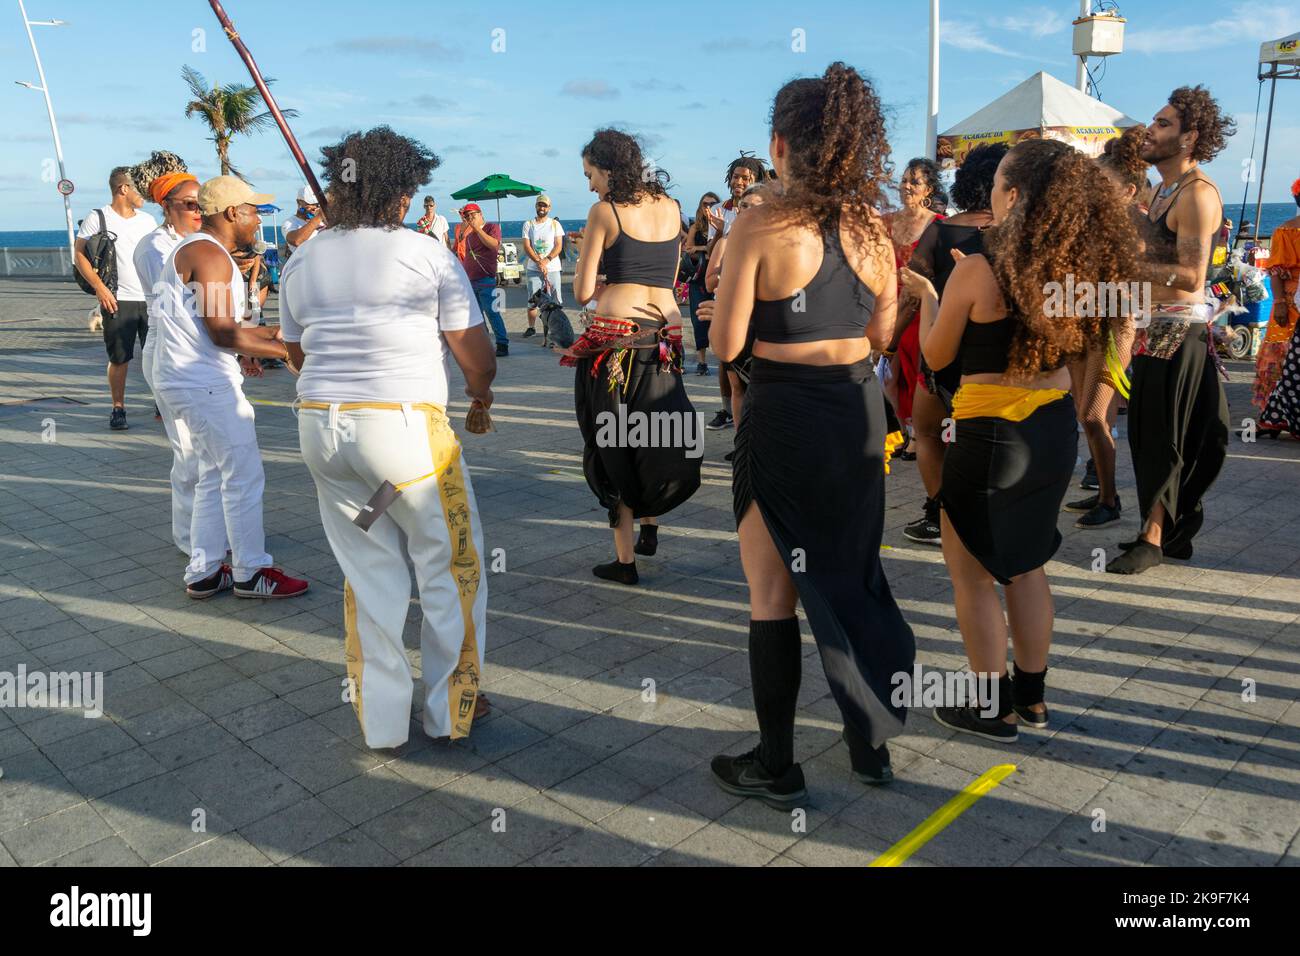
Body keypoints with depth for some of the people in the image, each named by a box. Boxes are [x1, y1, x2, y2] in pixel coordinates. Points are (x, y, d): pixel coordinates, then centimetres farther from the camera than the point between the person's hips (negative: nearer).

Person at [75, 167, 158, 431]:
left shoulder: (147, 220, 12)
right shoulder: (98, 218, -2)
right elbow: (80, 254, -2)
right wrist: (100, 287, -13)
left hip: (151, 299, 4)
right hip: (118, 300, -4)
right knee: (119, 358, 3)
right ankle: (118, 409, 14)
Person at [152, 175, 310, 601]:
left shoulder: (195, 250, 18)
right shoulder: (210, 255, -15)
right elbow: (222, 331, -21)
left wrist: (272, 333, 14)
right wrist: (284, 350, -15)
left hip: (191, 378, 11)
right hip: (204, 382, -11)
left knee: (215, 474, 16)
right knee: (245, 477, -4)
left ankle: (203, 573, 22)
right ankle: (250, 573, 6)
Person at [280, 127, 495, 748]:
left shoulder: (302, 264, 9)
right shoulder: (428, 255, -6)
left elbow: (298, 354, 18)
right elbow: (475, 355, -4)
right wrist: (481, 392, 16)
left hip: (320, 424, 5)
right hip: (405, 424, -5)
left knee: (368, 574, 16)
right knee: (450, 568, 12)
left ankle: (381, 721, 24)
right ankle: (449, 710, 24)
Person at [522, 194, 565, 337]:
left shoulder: (555, 224, 6)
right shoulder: (528, 225, 6)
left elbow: (559, 246, -1)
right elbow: (527, 247, -2)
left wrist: (546, 260, -16)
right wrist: (539, 262, -15)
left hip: (552, 268, -1)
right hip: (533, 268, 1)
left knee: (556, 299, -3)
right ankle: (531, 327, 11)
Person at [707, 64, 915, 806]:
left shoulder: (759, 227, -13)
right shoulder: (872, 226, 2)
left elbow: (726, 345, -12)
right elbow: (882, 333, 9)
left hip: (784, 417, -5)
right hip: (861, 410, 5)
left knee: (774, 595, 7)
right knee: (855, 574, 20)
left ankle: (777, 768, 18)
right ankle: (873, 739, 33)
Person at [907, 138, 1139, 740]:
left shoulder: (976, 272, -17)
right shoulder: (1078, 268, -1)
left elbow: (937, 356, -5)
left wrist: (927, 295, 12)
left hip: (992, 436, -7)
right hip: (1057, 430, 7)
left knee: (971, 573, 10)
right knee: (1026, 566, 21)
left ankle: (992, 708, 20)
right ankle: (1032, 697, 33)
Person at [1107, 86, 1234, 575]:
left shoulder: (1197, 192, -14)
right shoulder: (1164, 189, 16)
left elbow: (1191, 275, -22)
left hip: (1180, 330, -9)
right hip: (1157, 326, 9)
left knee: (1163, 436, -3)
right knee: (1150, 432, 13)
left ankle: (1155, 538, 6)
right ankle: (1170, 531, 24)